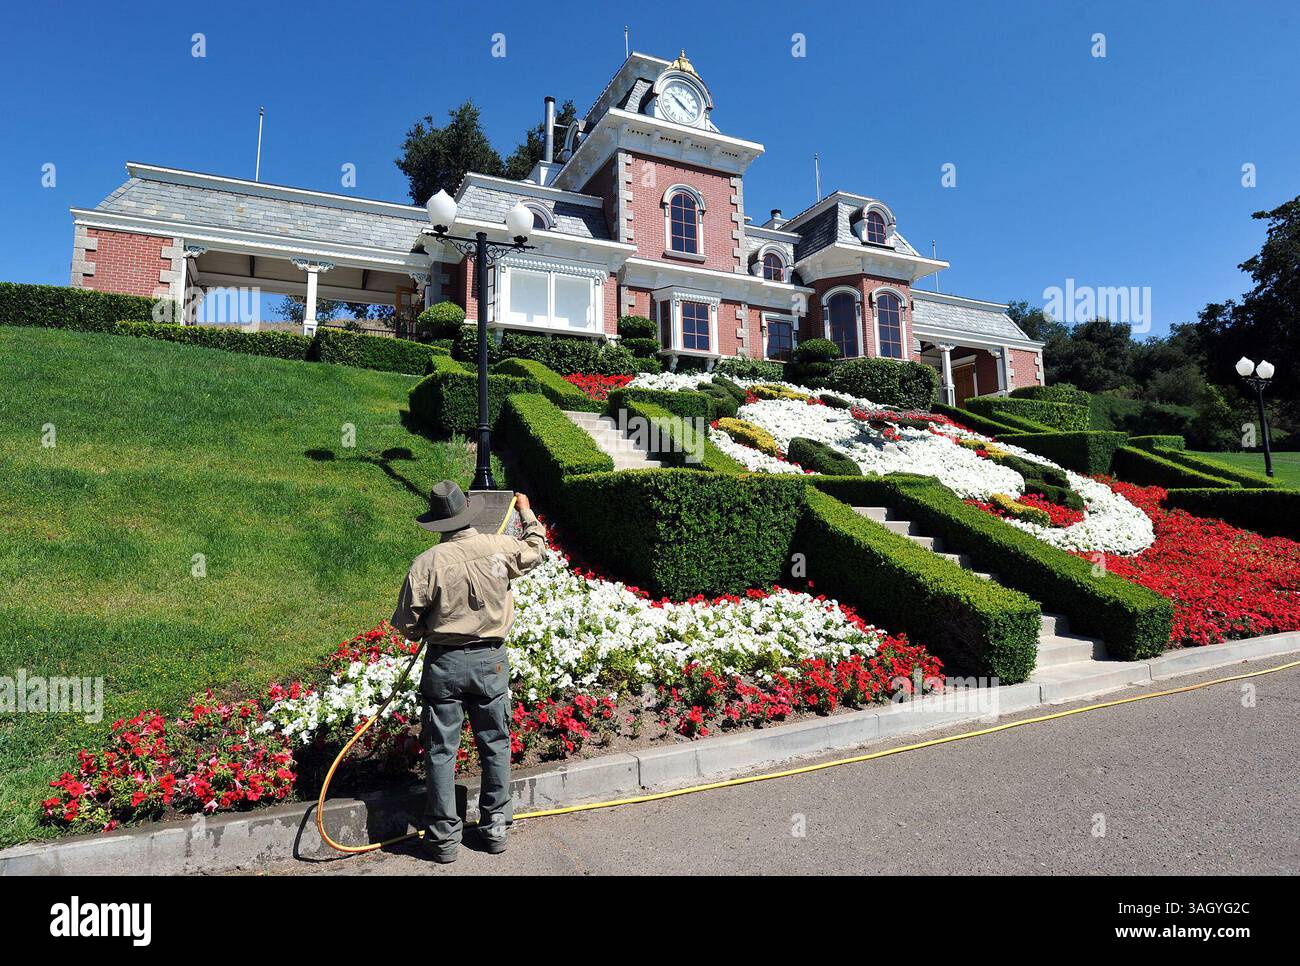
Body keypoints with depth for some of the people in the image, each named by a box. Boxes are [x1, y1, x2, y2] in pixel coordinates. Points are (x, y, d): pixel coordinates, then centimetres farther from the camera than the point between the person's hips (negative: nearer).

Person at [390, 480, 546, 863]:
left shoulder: (428, 562, -14)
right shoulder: (500, 547, -8)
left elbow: (406, 622, -8)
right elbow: (536, 550, 14)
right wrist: (527, 512, 29)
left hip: (444, 663, -2)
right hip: (491, 659, 2)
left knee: (441, 750, 11)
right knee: (495, 744, 16)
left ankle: (444, 837, 20)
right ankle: (495, 827, 26)